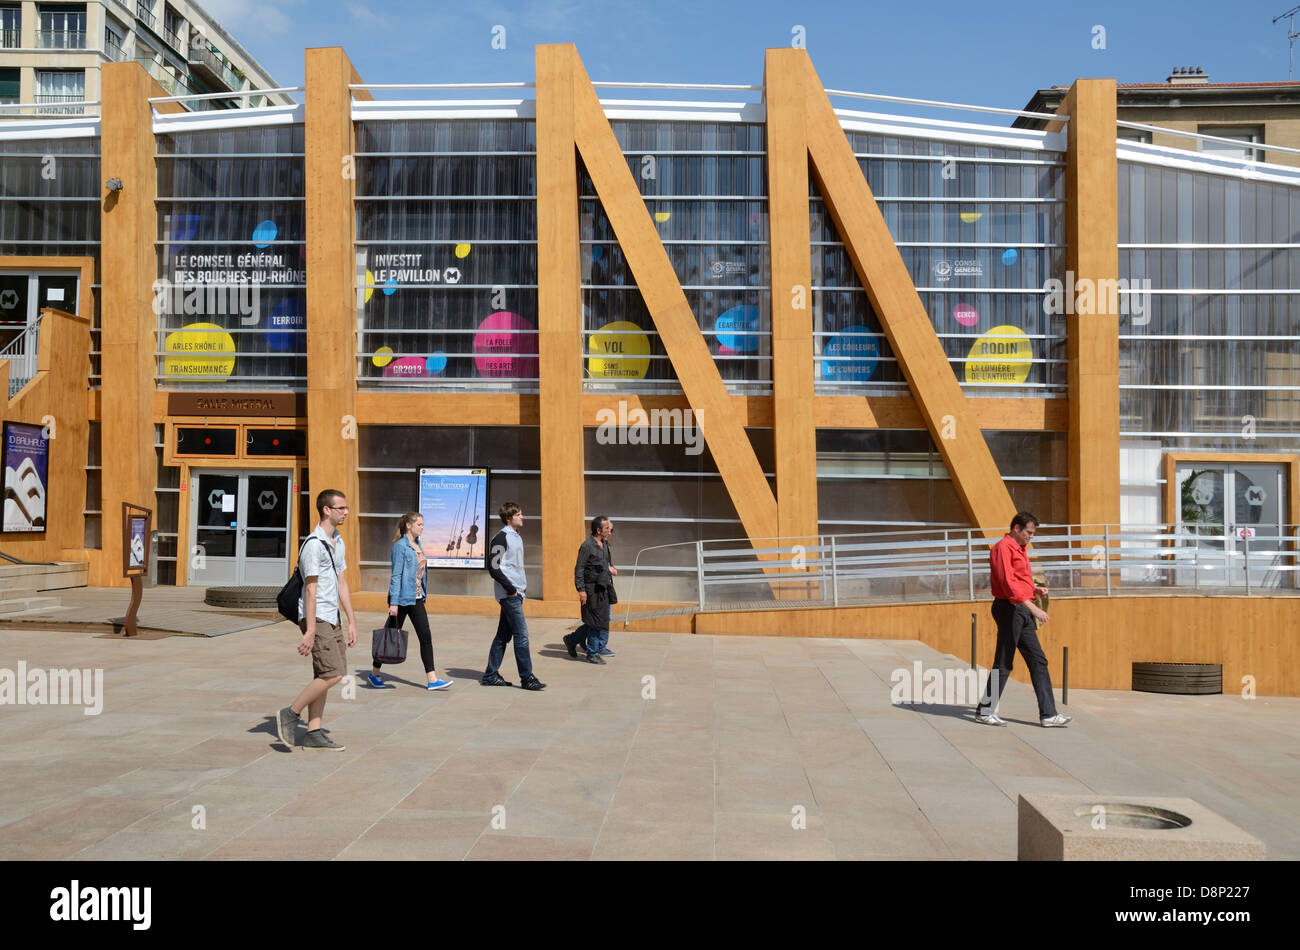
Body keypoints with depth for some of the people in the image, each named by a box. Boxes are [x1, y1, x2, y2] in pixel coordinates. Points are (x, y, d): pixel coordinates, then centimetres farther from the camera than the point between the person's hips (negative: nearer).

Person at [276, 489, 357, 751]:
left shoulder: (338, 542, 15)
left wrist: (352, 621, 17)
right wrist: (310, 631, -19)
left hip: (331, 619, 9)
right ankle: (289, 715, 0)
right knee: (332, 673, -13)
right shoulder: (314, 544, -14)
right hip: (316, 618, -9)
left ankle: (314, 733, 13)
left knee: (324, 675, 9)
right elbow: (311, 590, -17)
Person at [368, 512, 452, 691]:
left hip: (416, 599, 8)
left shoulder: (417, 545, 12)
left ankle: (432, 679, -2)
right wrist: (393, 603, -18)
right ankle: (374, 674, 22)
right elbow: (396, 576, -16)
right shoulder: (400, 546, -13)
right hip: (402, 598, -8)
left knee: (426, 636, 0)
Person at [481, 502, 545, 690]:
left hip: (516, 593, 9)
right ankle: (527, 678, -5)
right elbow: (493, 567, -17)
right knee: (521, 635, -9)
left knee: (504, 635, 11)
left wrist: (520, 590, 14)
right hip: (509, 594, -9)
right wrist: (510, 589, -16)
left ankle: (490, 675, 17)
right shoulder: (501, 538, -11)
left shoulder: (516, 537, 18)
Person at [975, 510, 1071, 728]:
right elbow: (1008, 583, -21)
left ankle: (1048, 714, 9)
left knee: (1038, 661, 7)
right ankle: (985, 711, 6)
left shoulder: (1020, 550, 20)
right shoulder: (1003, 548, -11)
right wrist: (1033, 607, -25)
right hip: (1009, 609, -10)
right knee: (1003, 663, -4)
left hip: (1022, 612, 10)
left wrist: (1035, 589, 7)